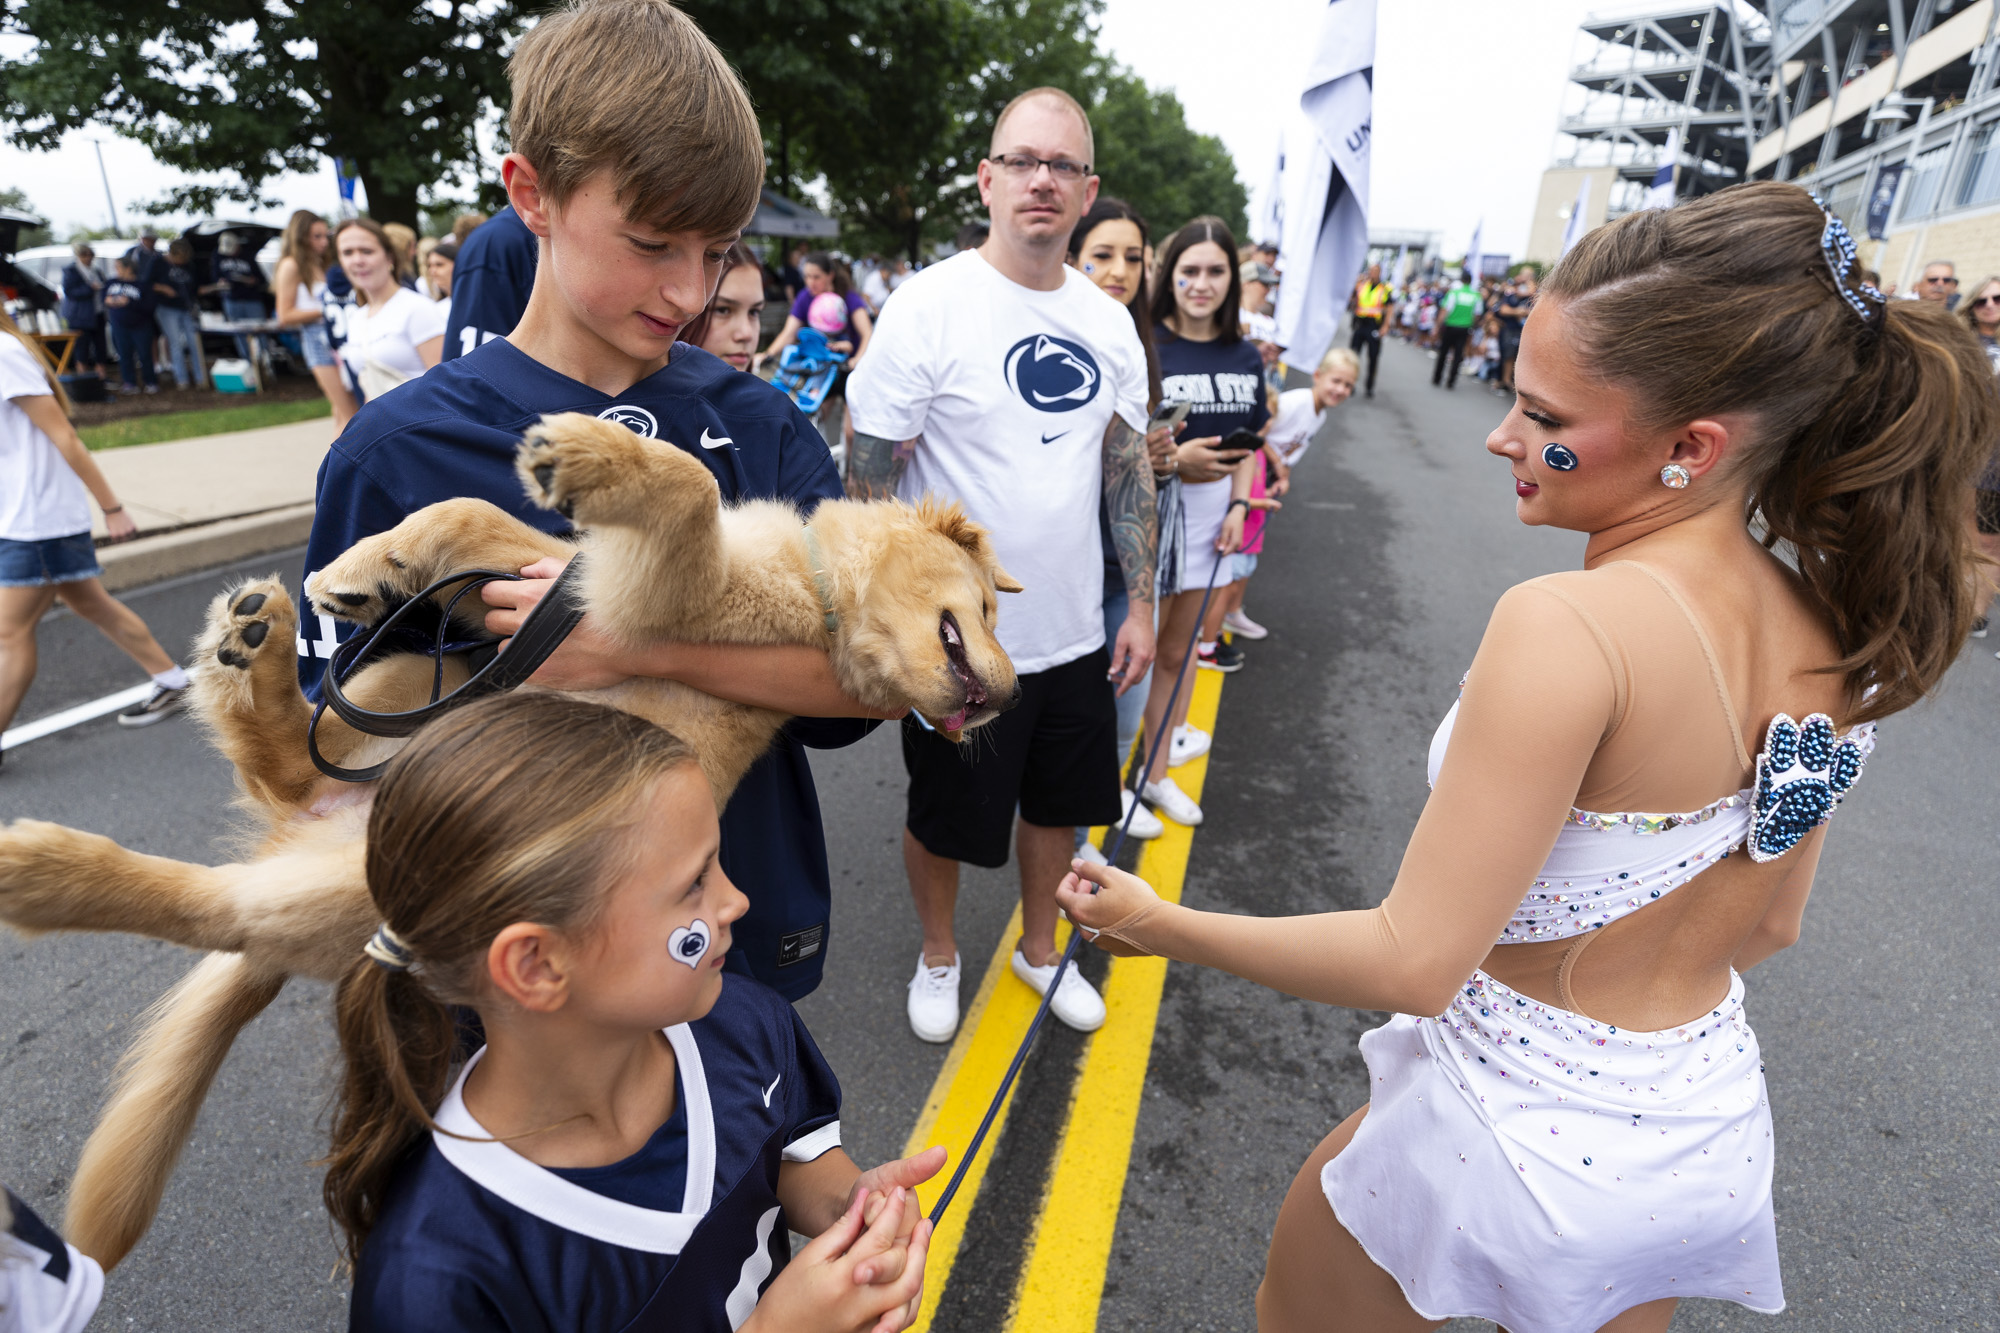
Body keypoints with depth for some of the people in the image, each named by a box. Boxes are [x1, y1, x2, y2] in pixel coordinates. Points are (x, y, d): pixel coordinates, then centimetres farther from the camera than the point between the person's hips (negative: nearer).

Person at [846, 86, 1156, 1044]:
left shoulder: (1107, 321, 4)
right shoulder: (931, 306, -13)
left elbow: (1128, 468, 10)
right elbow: (869, 479, -13)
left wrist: (1141, 604, 6)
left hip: (1076, 634, 5)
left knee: (1058, 803, 20)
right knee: (945, 819, 14)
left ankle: (1038, 948, 46)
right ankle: (937, 954, 43)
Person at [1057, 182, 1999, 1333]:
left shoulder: (1567, 624, -31)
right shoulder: (1836, 636, -6)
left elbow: (1414, 963, -28)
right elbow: (1769, 925, 6)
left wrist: (1162, 924, -16)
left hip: (1522, 1133, -6)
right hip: (1717, 1133, 7)